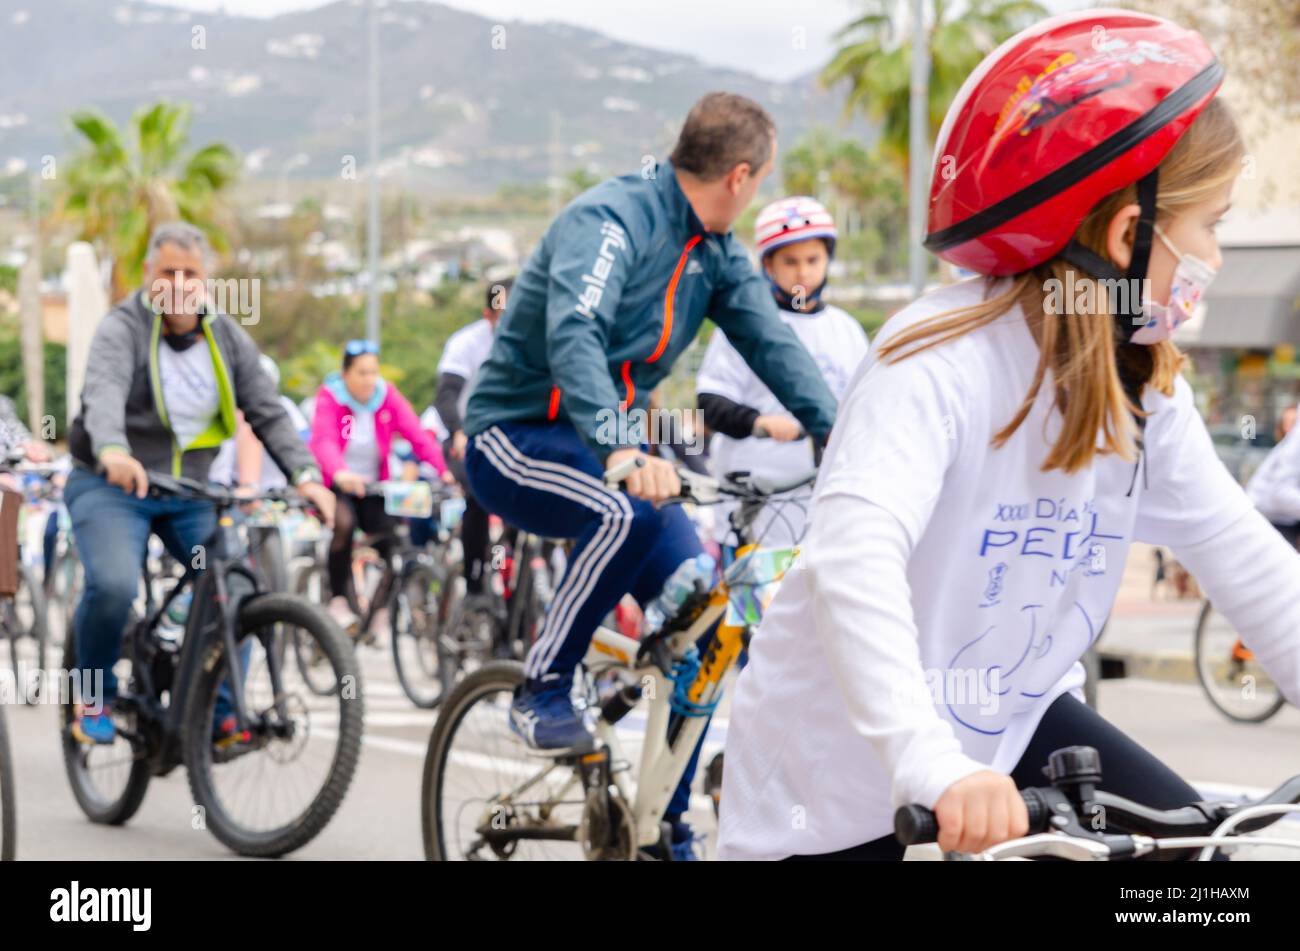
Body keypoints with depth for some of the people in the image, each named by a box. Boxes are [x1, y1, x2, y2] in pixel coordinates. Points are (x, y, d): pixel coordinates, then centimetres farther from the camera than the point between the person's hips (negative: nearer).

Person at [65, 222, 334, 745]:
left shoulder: (228, 338, 3)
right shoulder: (122, 329, -12)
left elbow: (268, 413, -2)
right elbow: (104, 392, -32)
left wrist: (305, 474, -20)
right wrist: (113, 451, -53)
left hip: (190, 494, 4)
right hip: (112, 486, -4)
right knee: (113, 584, -29)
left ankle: (219, 712, 2)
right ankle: (96, 698, -2)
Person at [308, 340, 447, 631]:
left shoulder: (387, 395, -5)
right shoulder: (330, 397, -13)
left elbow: (416, 434, -15)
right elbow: (324, 440, -31)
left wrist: (443, 470, -31)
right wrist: (340, 473, -52)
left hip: (373, 486, 4)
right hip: (336, 486, -3)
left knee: (389, 534, -14)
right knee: (345, 524, -31)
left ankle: (382, 608, 6)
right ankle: (338, 601, -18)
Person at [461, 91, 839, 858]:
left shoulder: (717, 251, 4)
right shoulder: (610, 220, -23)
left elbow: (772, 343, -4)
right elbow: (574, 336, -38)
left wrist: (840, 433, -21)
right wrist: (622, 450, -54)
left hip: (609, 443, 8)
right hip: (520, 434, -8)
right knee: (624, 514, -38)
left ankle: (666, 824, 4)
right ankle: (542, 693, -17)